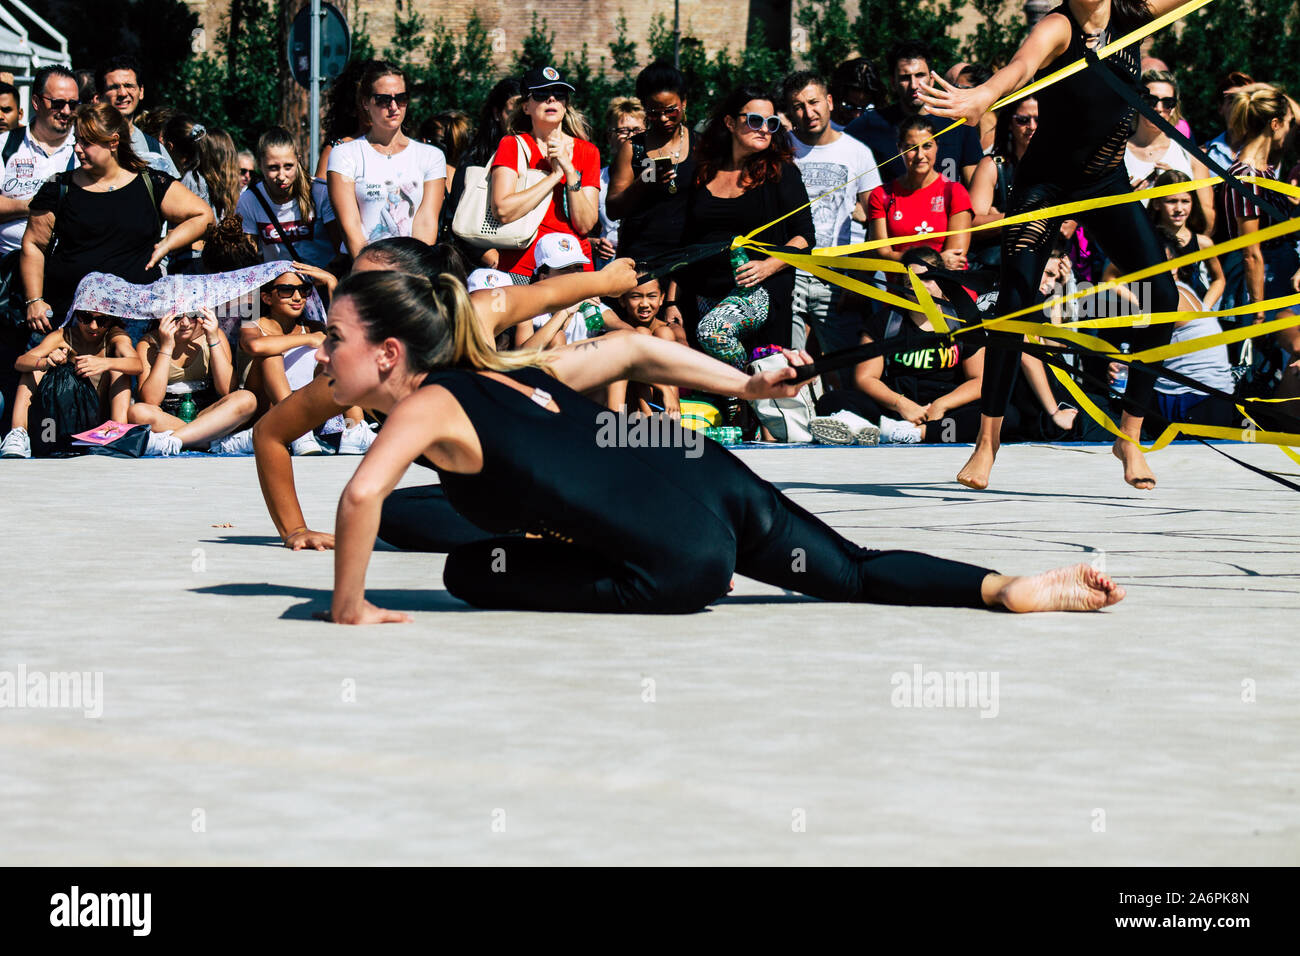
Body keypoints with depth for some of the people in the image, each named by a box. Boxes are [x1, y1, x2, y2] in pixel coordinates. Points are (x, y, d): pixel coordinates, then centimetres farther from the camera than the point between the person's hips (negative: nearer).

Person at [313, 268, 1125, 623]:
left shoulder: (428, 406, -6)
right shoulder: (504, 372, 17)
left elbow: (362, 493, -27)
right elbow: (636, 346, 22)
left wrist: (350, 607, -14)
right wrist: (746, 384, 31)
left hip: (682, 560, -8)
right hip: (715, 480, 8)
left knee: (470, 570, 6)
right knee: (859, 572, 26)